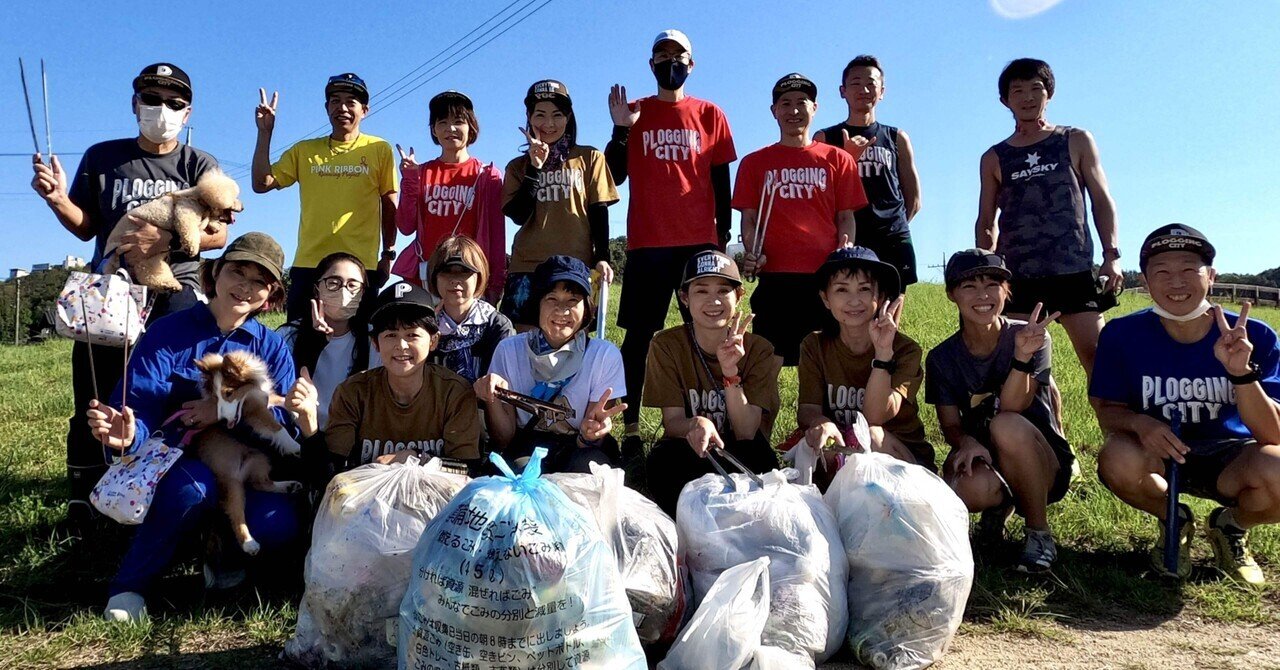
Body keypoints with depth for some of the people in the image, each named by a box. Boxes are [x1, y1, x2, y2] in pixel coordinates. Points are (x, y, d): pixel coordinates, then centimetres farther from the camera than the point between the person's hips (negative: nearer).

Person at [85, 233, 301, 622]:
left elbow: (286, 421, -8)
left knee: (277, 527, -28)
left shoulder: (272, 347, 3)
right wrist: (129, 435, -40)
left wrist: (227, 411, -22)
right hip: (174, 463, -1)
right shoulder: (168, 332, -5)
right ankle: (130, 586, -10)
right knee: (190, 485, -37)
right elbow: (141, 411, -17)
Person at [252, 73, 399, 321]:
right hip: (307, 265, 2)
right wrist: (264, 133, 1)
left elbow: (389, 205, 7)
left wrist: (388, 254, 1)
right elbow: (261, 184, 6)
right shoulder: (304, 151, 12)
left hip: (361, 266, -2)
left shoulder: (379, 150, 6)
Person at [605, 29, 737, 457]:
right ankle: (631, 427, 4)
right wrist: (621, 129, -7)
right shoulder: (633, 112, 12)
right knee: (638, 335, 0)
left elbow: (721, 183, 11)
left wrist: (724, 236, 5)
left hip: (700, 242, 1)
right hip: (647, 243, 0)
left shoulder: (710, 115, 12)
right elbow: (615, 176, 7)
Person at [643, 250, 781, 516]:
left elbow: (747, 433, -15)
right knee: (662, 459, -33)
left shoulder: (759, 350, -8)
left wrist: (730, 372, -29)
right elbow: (672, 421, -11)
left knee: (758, 455, -33)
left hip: (741, 460, 0)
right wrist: (695, 424, -36)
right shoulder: (666, 345, -8)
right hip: (688, 452, 0)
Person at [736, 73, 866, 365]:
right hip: (774, 276, 0)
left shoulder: (838, 159, 13)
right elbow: (749, 218, 11)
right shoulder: (754, 163, 14)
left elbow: (846, 217, 10)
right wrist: (752, 253, -9)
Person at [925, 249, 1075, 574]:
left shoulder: (1030, 337, -11)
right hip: (983, 460, 2)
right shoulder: (942, 358, -3)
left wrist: (1022, 357, -39)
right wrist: (966, 443, -29)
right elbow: (949, 423, -6)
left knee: (1007, 425, -36)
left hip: (1042, 466, -1)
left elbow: (1011, 408, -22)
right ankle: (1000, 505, 6)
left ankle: (1039, 532, -13)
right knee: (971, 485, -36)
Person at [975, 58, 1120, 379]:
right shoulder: (994, 158, 13)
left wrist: (1112, 256, -1)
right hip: (1016, 276, 1)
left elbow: (1102, 200, 10)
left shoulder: (1076, 141, 12)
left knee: (1095, 355, -5)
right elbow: (986, 222, 16)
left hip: (1075, 270, -1)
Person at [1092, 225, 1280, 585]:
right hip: (1158, 451, 0)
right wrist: (1139, 422, -30)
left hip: (1229, 455, 0)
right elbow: (1106, 410, -6)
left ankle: (1231, 526, 7)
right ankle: (1175, 522, 4)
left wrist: (1242, 372, -34)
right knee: (1117, 461, -35)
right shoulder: (1123, 334, -14)